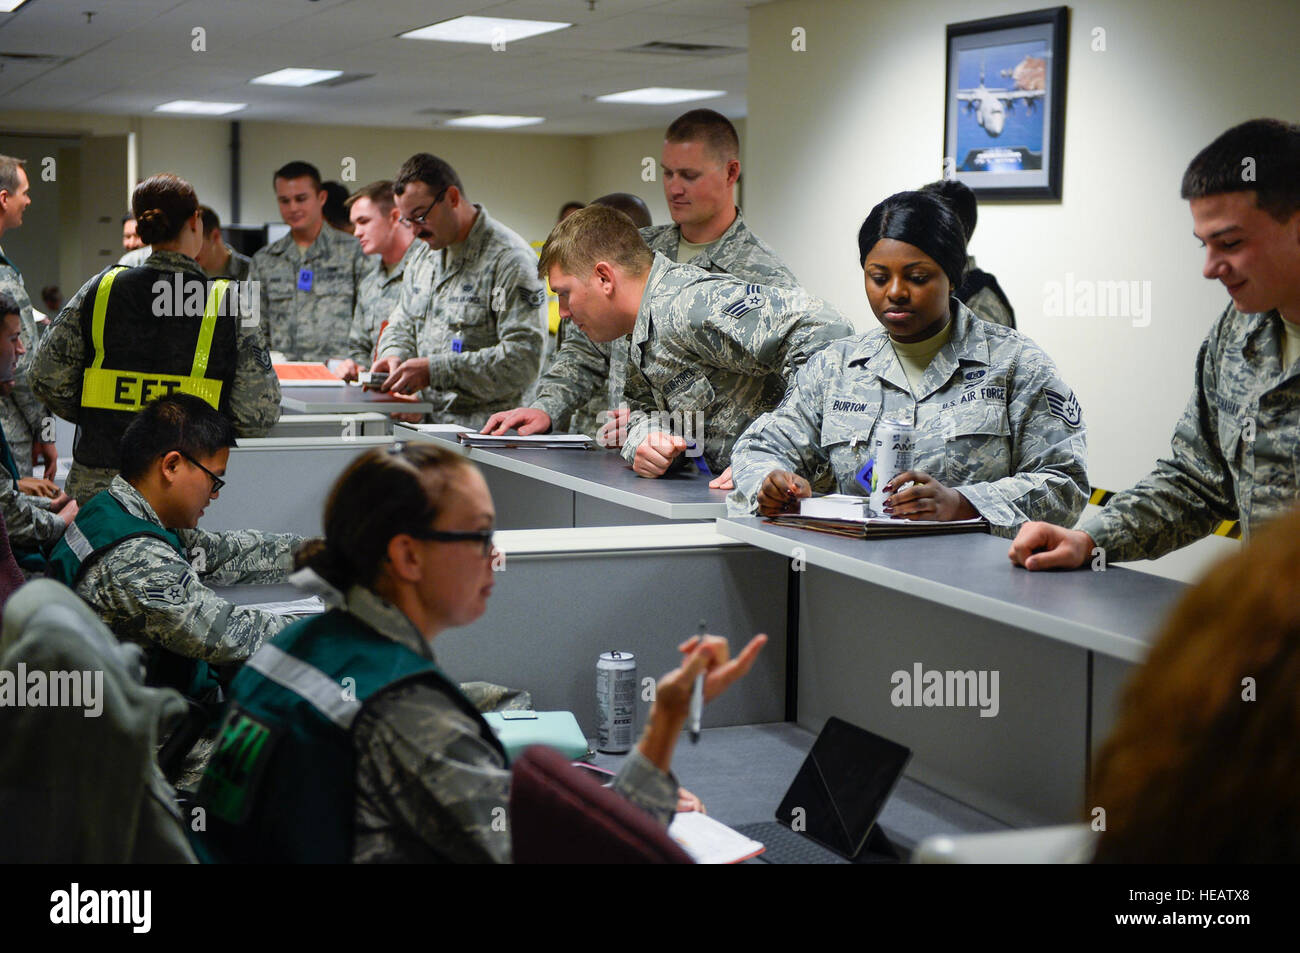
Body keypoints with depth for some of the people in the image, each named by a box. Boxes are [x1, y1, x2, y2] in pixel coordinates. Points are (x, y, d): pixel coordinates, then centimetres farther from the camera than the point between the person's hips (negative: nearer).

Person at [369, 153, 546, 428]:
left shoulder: (510, 259, -10)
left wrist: (435, 370, -22)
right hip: (428, 421, 7)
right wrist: (394, 355, 4)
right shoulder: (426, 258, 17)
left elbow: (522, 357, -19)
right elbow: (402, 325, 29)